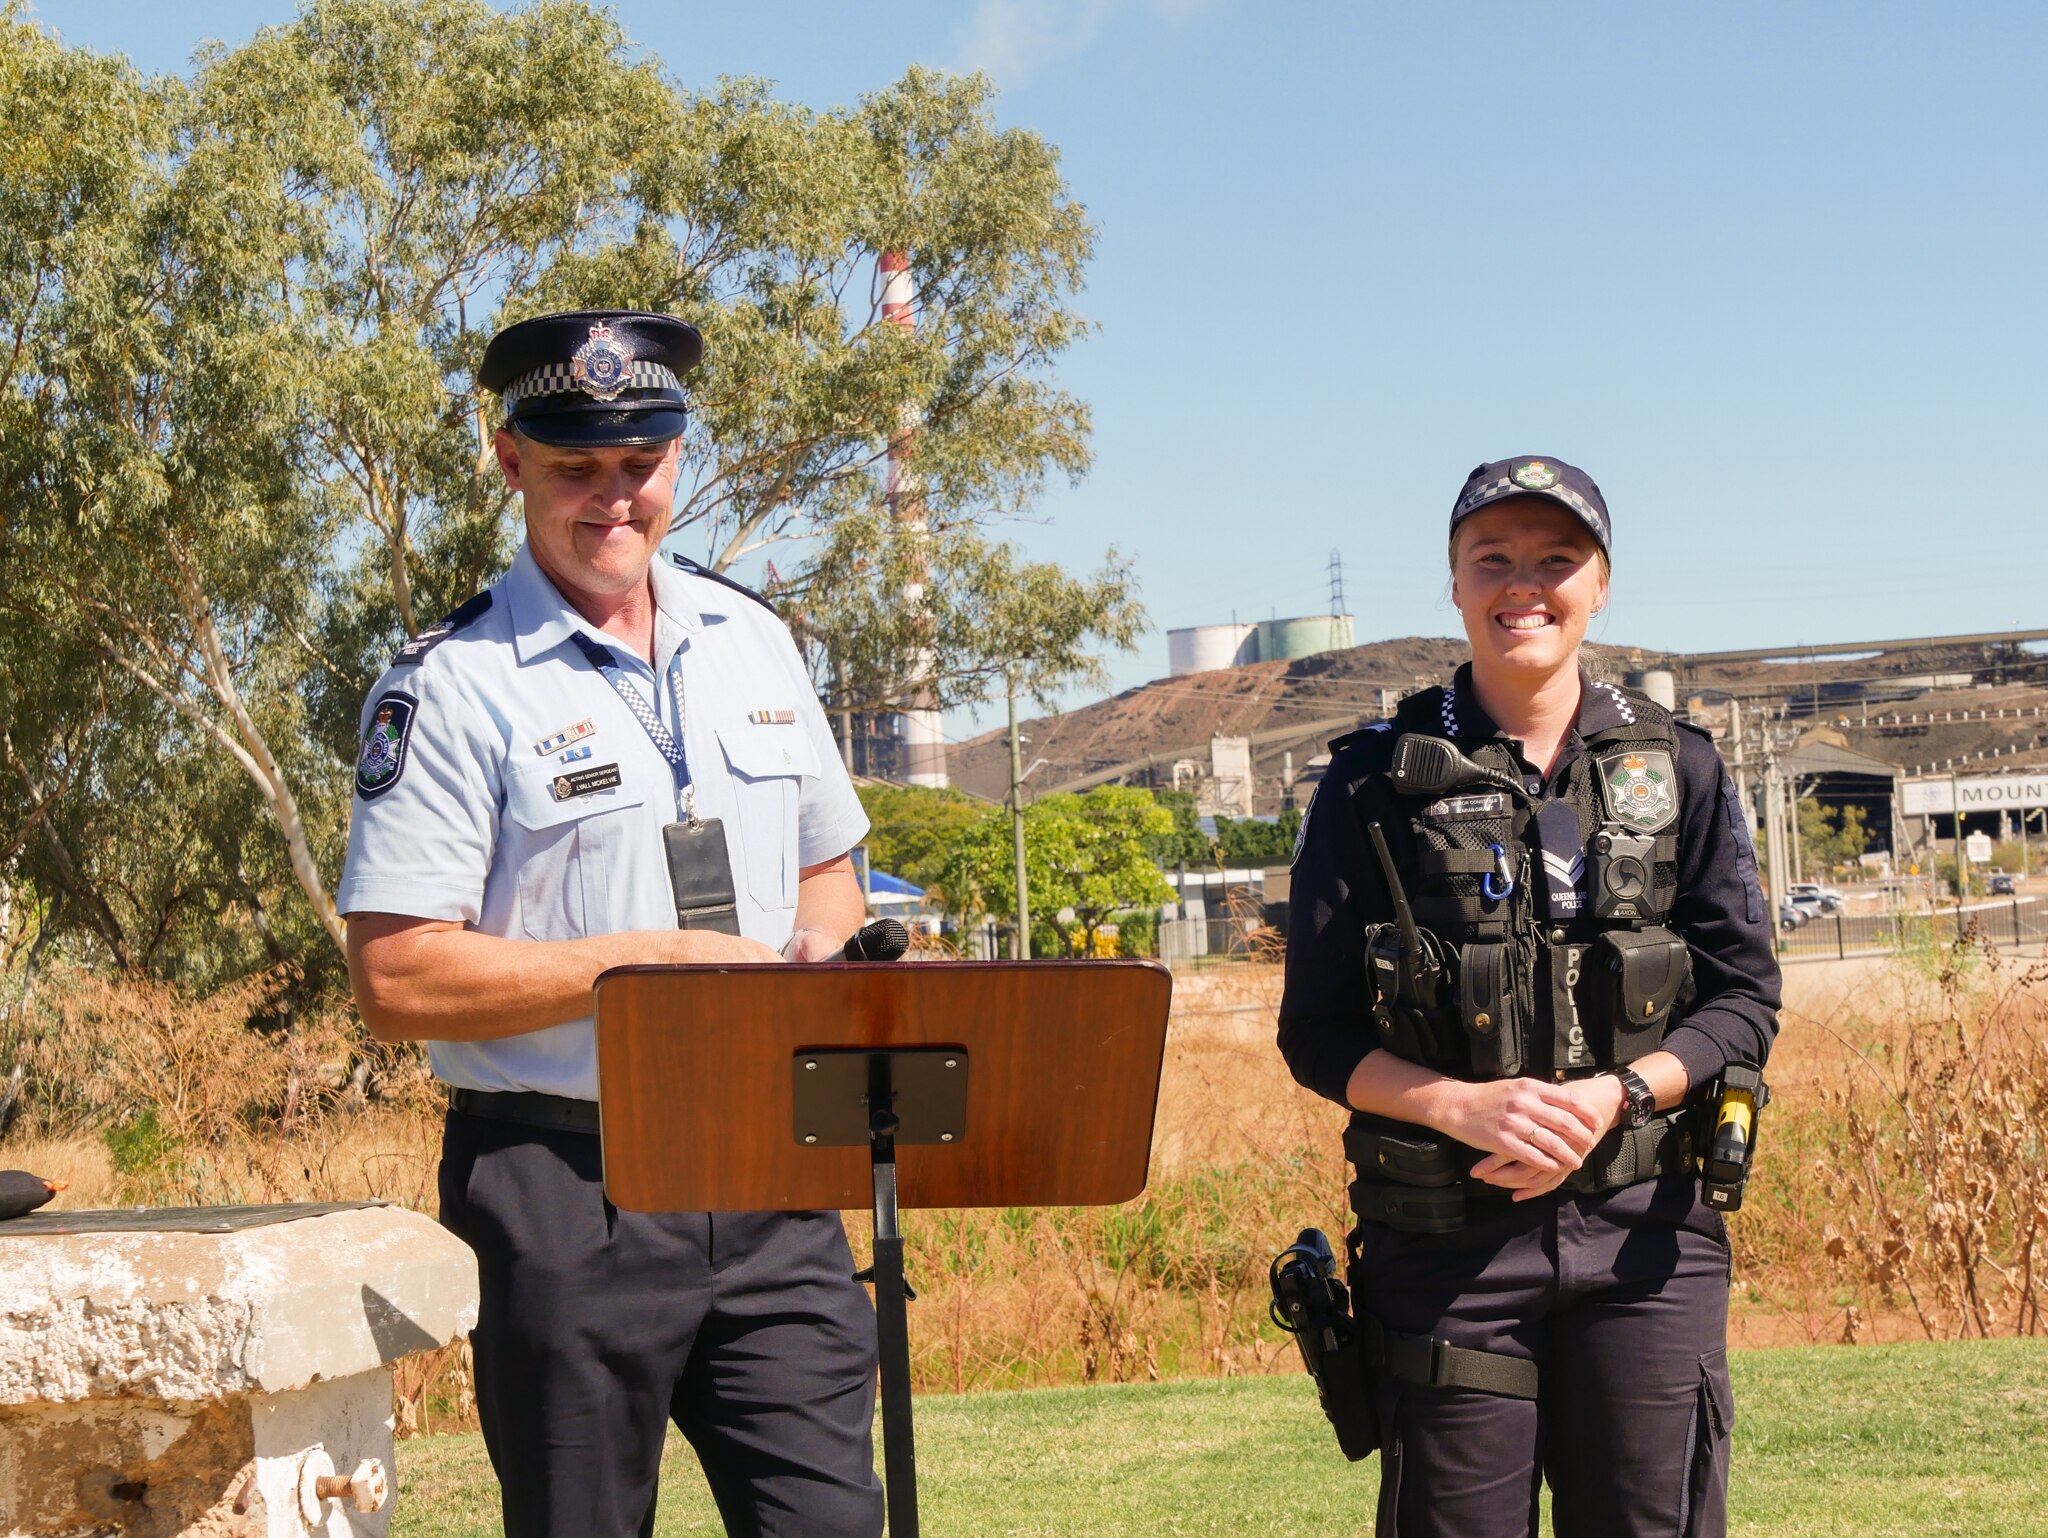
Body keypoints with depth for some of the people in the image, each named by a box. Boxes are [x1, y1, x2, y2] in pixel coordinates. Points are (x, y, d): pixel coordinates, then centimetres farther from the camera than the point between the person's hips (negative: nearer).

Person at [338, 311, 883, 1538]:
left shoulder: (753, 642, 13)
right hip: (566, 1196, -4)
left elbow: (827, 870, 24)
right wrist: (649, 959, -16)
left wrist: (815, 957, 1)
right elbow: (396, 981, -11)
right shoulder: (455, 683, -5)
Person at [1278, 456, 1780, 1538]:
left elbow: (1745, 999, 8)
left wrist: (1610, 1097, -10)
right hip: (1444, 1241, -1)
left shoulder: (1676, 769, 9)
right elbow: (1316, 1034, 3)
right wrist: (1462, 1106, -14)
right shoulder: (1376, 780, 4)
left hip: (1645, 1242, 1)